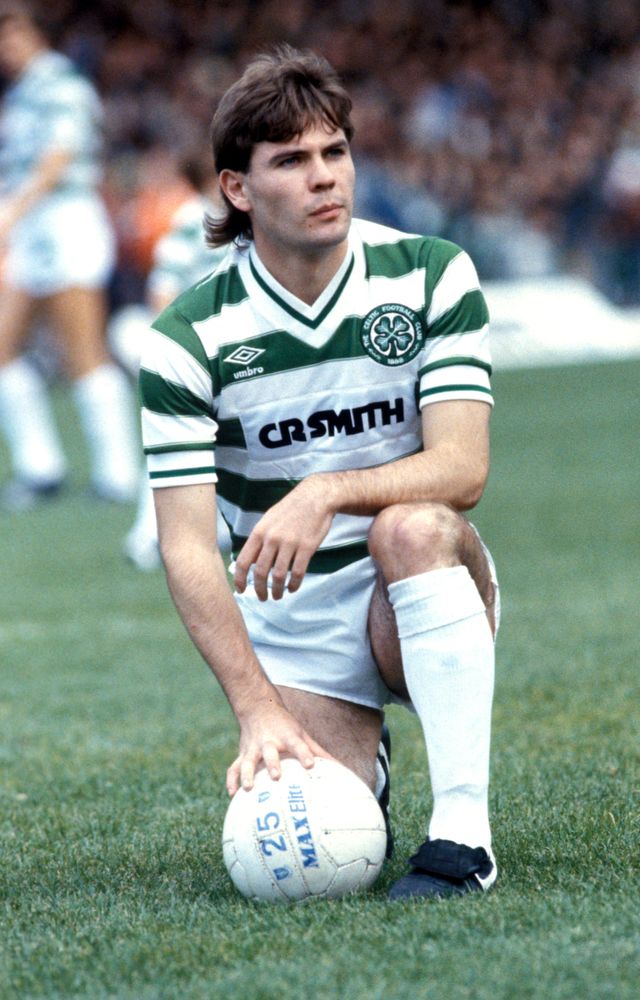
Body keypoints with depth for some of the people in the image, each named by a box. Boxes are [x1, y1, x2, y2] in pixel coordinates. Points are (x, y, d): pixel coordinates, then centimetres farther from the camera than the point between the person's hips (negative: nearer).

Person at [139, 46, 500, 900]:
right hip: (291, 630, 0)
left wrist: (328, 491, -34)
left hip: (421, 601, 0)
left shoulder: (433, 276, -7)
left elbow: (463, 467, -16)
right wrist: (258, 710, -28)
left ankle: (463, 829, -35)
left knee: (413, 525, -35)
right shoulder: (188, 340, -10)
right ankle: (357, 770, 19)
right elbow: (186, 549, -16)